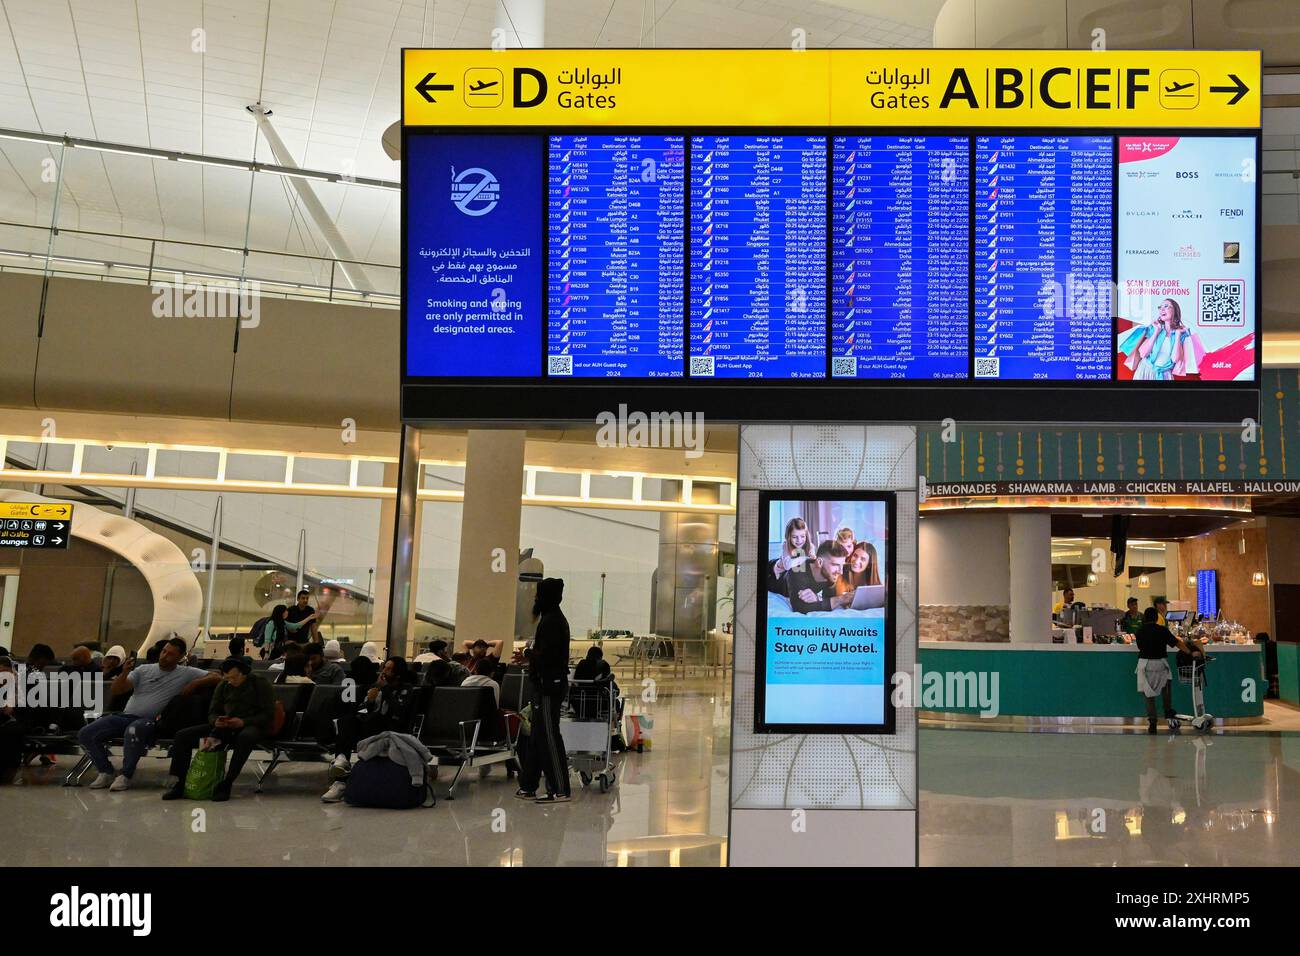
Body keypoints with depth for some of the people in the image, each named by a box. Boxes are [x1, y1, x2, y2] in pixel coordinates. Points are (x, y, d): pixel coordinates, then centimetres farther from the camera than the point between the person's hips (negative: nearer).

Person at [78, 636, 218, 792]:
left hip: (149, 720, -5)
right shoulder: (144, 670, 14)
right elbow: (115, 691, 6)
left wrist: (195, 684, -12)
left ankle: (126, 775, -21)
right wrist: (124, 673, -12)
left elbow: (216, 678, 1)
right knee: (85, 734, -11)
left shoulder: (186, 673, 6)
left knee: (134, 730, -40)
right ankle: (106, 772, 6)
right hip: (125, 715, 5)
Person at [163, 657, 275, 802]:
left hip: (251, 725, -6)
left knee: (245, 737, -44)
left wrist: (243, 722, -22)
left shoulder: (259, 683, -3)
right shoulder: (223, 686, 13)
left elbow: (268, 714, -8)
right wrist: (216, 721, -9)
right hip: (225, 727, 6)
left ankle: (226, 784, -37)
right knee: (183, 736, -9)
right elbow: (212, 712, 17)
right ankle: (180, 783, -7)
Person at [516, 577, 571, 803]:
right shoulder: (557, 619, 17)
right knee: (537, 737, 14)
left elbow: (545, 655, -23)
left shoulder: (550, 621, -16)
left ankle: (559, 790, -5)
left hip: (548, 686, -11)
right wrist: (531, 656, 14)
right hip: (554, 683, 11)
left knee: (548, 736, -7)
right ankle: (528, 786, 21)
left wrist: (529, 654, -6)